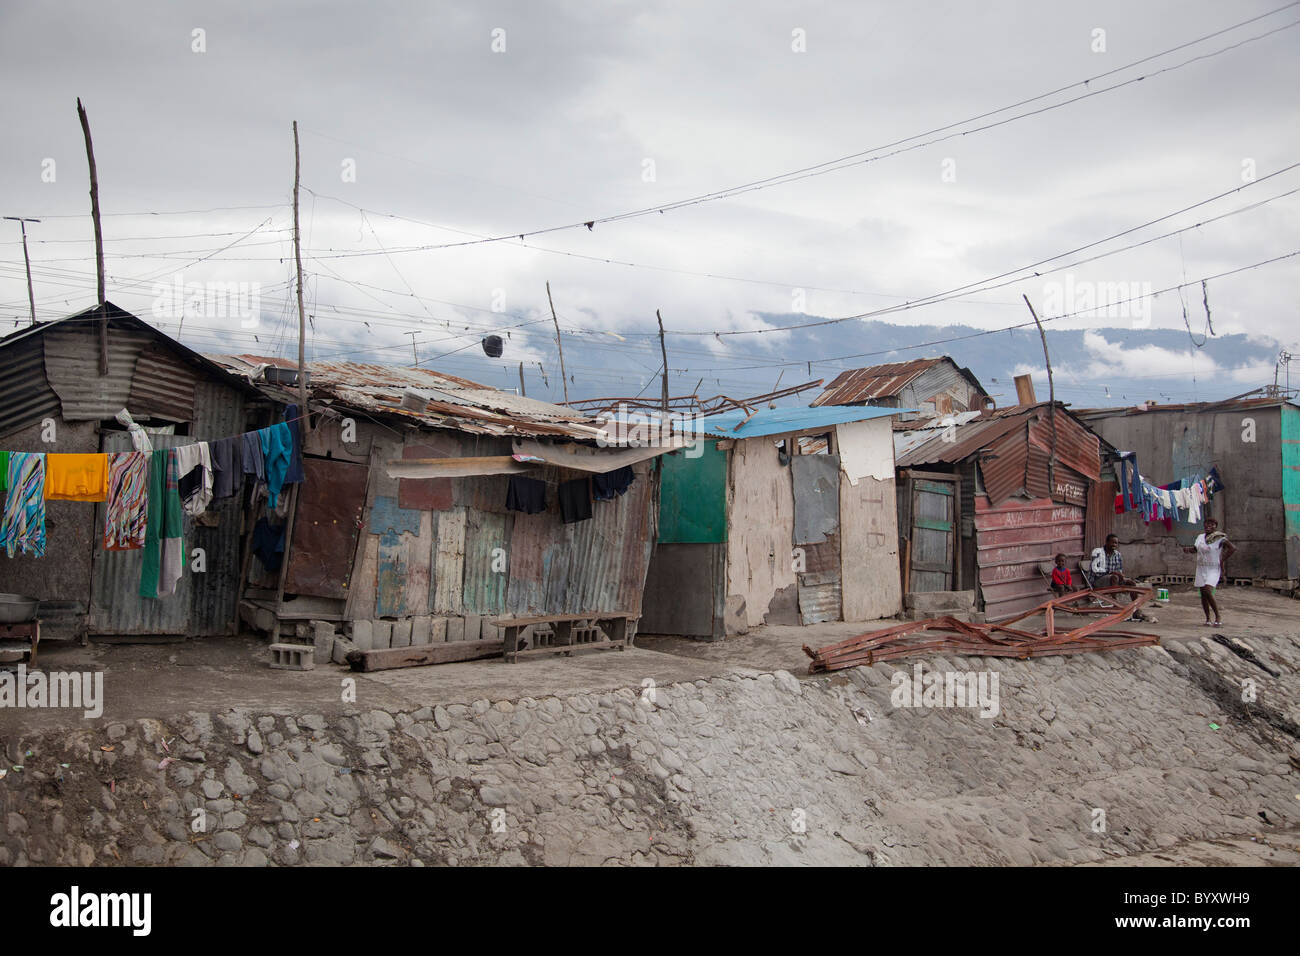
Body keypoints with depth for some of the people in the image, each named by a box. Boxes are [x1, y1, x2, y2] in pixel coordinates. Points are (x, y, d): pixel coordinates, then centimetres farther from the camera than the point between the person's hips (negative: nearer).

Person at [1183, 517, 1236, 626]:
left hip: (1213, 570, -6)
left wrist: (1222, 560, -13)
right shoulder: (1200, 537, 9)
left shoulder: (1219, 538, -9)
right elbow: (1195, 549, 20)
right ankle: (1208, 619, 16)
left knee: (1208, 592, -21)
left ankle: (1218, 618, -10)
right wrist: (1188, 549, -2)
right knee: (1203, 594, 6)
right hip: (1201, 569, 6)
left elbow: (1233, 549, -15)